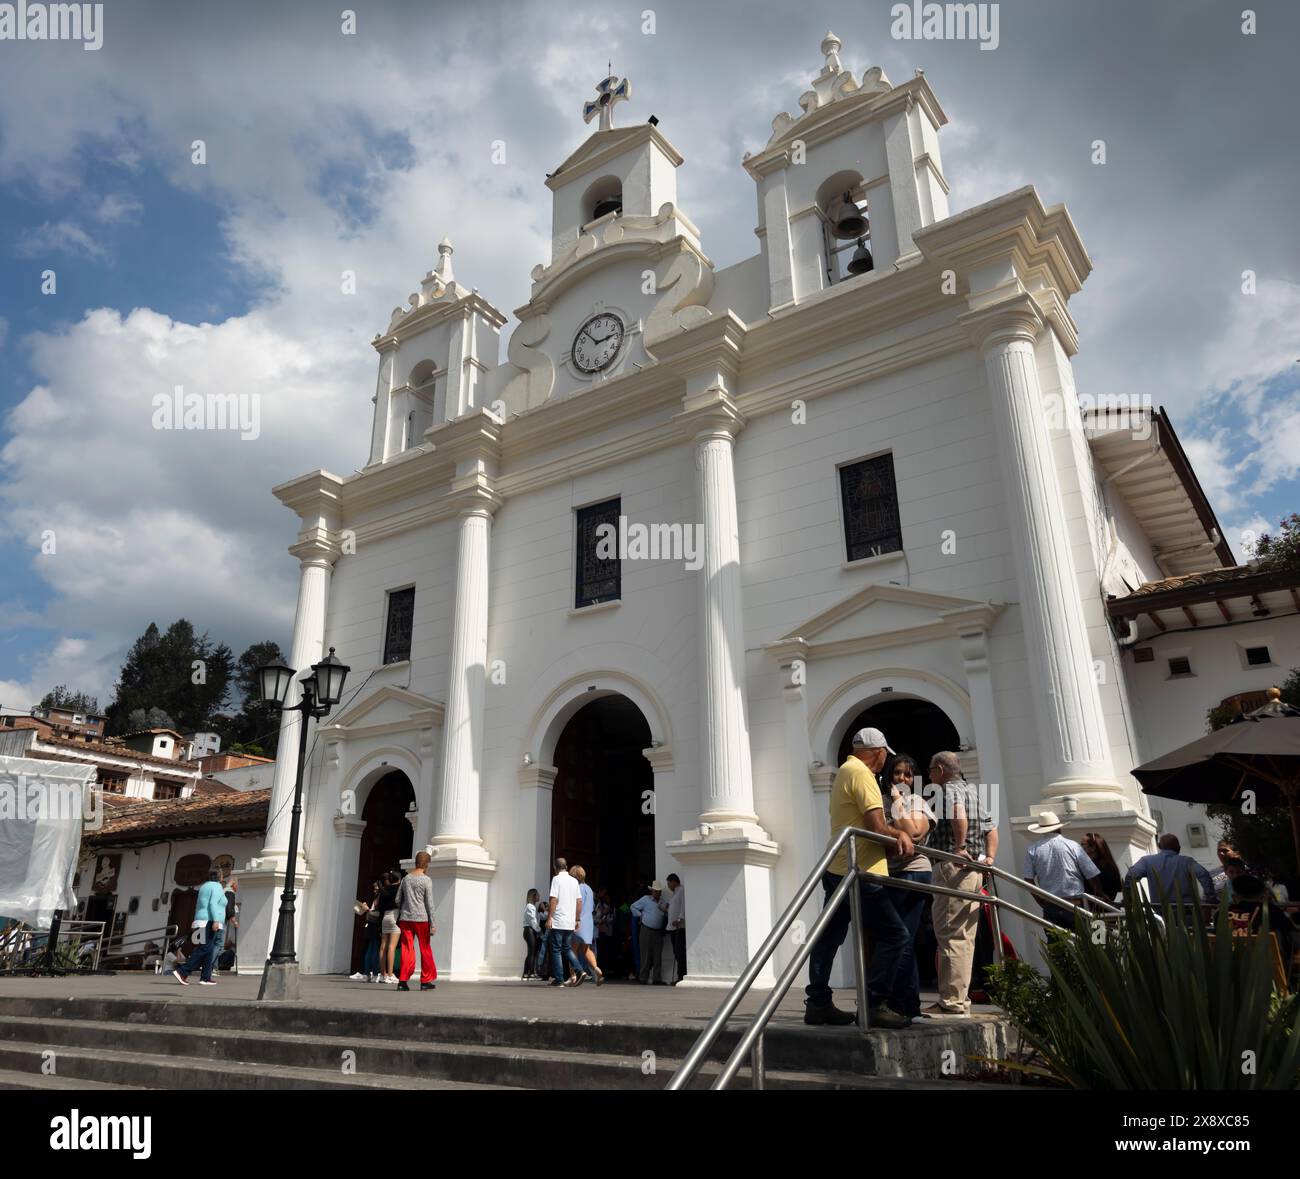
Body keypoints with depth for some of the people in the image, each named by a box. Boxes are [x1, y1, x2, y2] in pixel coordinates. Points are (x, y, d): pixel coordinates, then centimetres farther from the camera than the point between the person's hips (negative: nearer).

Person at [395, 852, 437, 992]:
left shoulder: (405, 878, 8)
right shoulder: (426, 880, -6)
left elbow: (398, 900, 10)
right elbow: (429, 903, -8)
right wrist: (432, 924, -5)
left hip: (405, 919, 4)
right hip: (421, 919, -4)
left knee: (407, 949, 4)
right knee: (425, 949, 9)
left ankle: (402, 981, -4)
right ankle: (425, 981, 15)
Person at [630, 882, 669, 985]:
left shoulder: (664, 903, 13)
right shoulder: (646, 899, 2)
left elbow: (668, 916, 13)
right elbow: (633, 907, 6)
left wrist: (666, 911, -6)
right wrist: (640, 916, 1)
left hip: (658, 932, 4)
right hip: (647, 930, -4)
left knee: (658, 956, 3)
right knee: (646, 955, -1)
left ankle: (657, 979, 6)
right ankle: (643, 978, 5)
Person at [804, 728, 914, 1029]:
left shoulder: (844, 771, 18)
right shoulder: (862, 774, -14)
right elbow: (877, 827, -20)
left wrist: (893, 832, 11)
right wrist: (899, 833, -1)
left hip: (837, 869, 10)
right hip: (859, 872, -10)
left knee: (829, 937, 12)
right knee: (894, 935, -5)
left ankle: (818, 1004, 16)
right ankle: (874, 1005, -5)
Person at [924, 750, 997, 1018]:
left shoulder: (950, 788, -7)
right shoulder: (972, 790, 21)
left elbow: (959, 815, -28)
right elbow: (991, 828, 23)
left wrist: (960, 848, -22)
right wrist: (989, 858, 14)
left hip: (953, 866, -9)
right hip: (974, 871, 9)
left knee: (950, 934, -6)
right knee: (964, 937, 12)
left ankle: (952, 1001, -5)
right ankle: (960, 998, 17)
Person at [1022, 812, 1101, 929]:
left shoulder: (1033, 849, -1)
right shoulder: (1073, 846, -5)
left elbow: (1029, 880, -2)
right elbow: (1092, 875, -2)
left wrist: (1041, 902, 11)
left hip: (1049, 905, 1)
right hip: (1074, 904, -1)